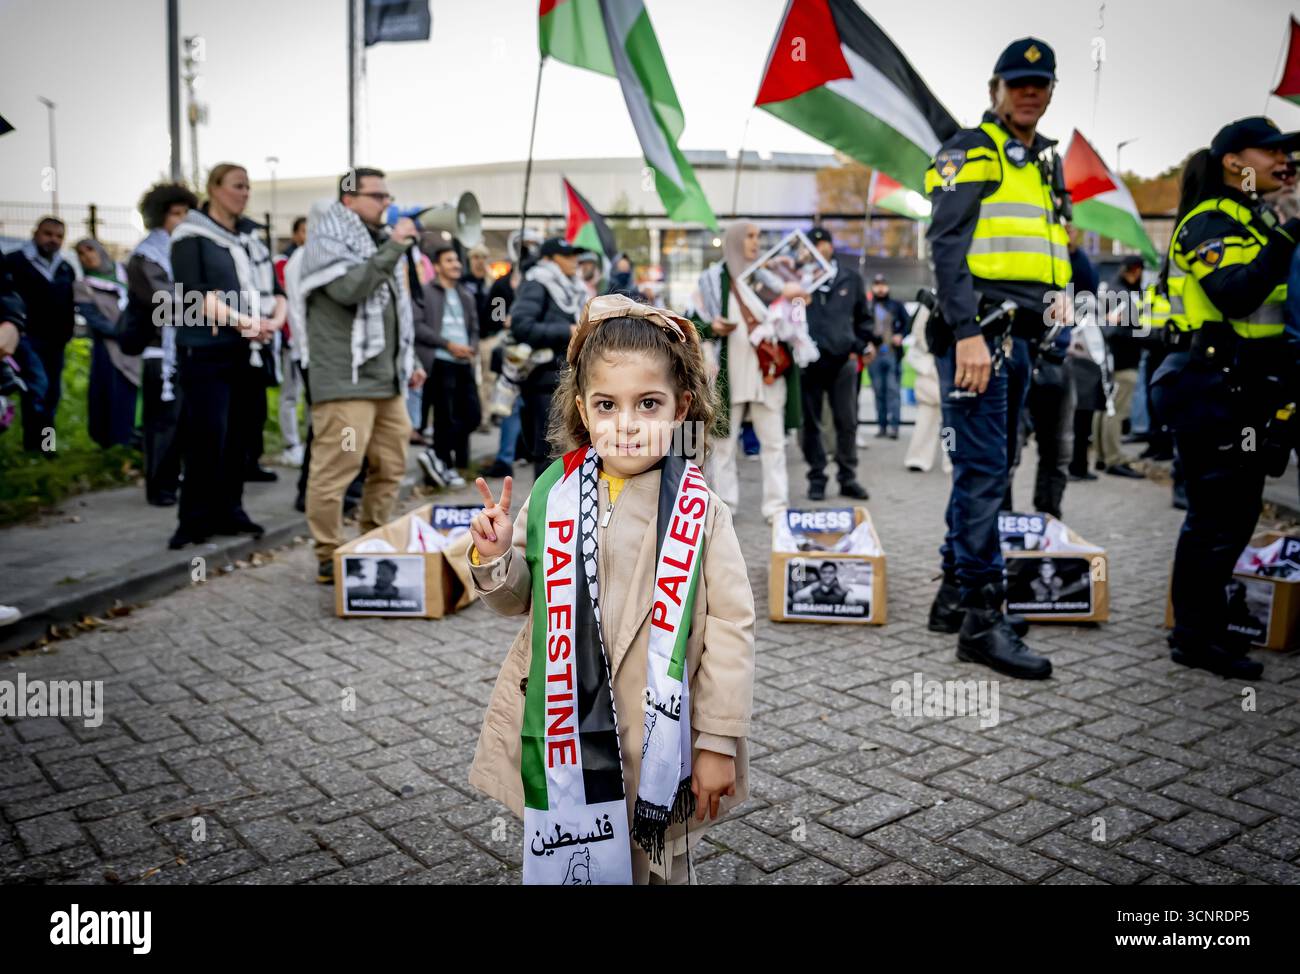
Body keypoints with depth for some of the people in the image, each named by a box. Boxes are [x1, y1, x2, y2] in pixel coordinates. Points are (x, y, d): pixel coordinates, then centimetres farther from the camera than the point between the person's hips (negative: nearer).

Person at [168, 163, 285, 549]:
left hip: (251, 351, 6)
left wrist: (276, 318, -7)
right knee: (207, 436, -9)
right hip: (207, 351, -6)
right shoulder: (191, 235, -1)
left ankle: (228, 511, 17)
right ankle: (194, 519, 0)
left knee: (241, 434, 7)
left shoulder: (252, 235, 17)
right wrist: (242, 322, -20)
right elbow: (196, 292, -13)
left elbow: (274, 286, 13)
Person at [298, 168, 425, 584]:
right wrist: (394, 248, -19)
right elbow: (348, 289, -23)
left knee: (390, 467, 11)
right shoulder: (328, 239, -4)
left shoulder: (379, 241, 22)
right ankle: (329, 558, 1)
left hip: (387, 379, 9)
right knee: (335, 469, -8)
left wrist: (408, 361, 21)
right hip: (345, 379, -8)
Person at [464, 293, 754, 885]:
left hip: (659, 739, -2)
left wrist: (719, 742, -7)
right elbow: (519, 598, 9)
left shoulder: (699, 511, -10)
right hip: (563, 734, 2)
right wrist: (494, 558, -12)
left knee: (659, 867, 16)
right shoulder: (552, 494, -2)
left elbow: (730, 626, -8)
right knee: (561, 863, 18)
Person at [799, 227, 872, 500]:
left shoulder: (850, 278, 11)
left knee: (847, 422, 4)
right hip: (808, 361, -2)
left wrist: (865, 345, 9)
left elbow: (862, 316, 19)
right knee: (812, 423, 5)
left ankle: (848, 478, 14)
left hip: (843, 359, 2)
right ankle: (817, 478, 14)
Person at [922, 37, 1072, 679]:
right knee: (983, 472, -11)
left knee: (988, 471, 11)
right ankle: (982, 619, -7)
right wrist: (968, 332, -23)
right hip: (977, 331, -9)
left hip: (1020, 337, 9)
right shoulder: (970, 152, -2)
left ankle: (954, 595, 20)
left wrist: (1051, 304, 17)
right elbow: (946, 245, -13)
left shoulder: (1047, 163, 23)